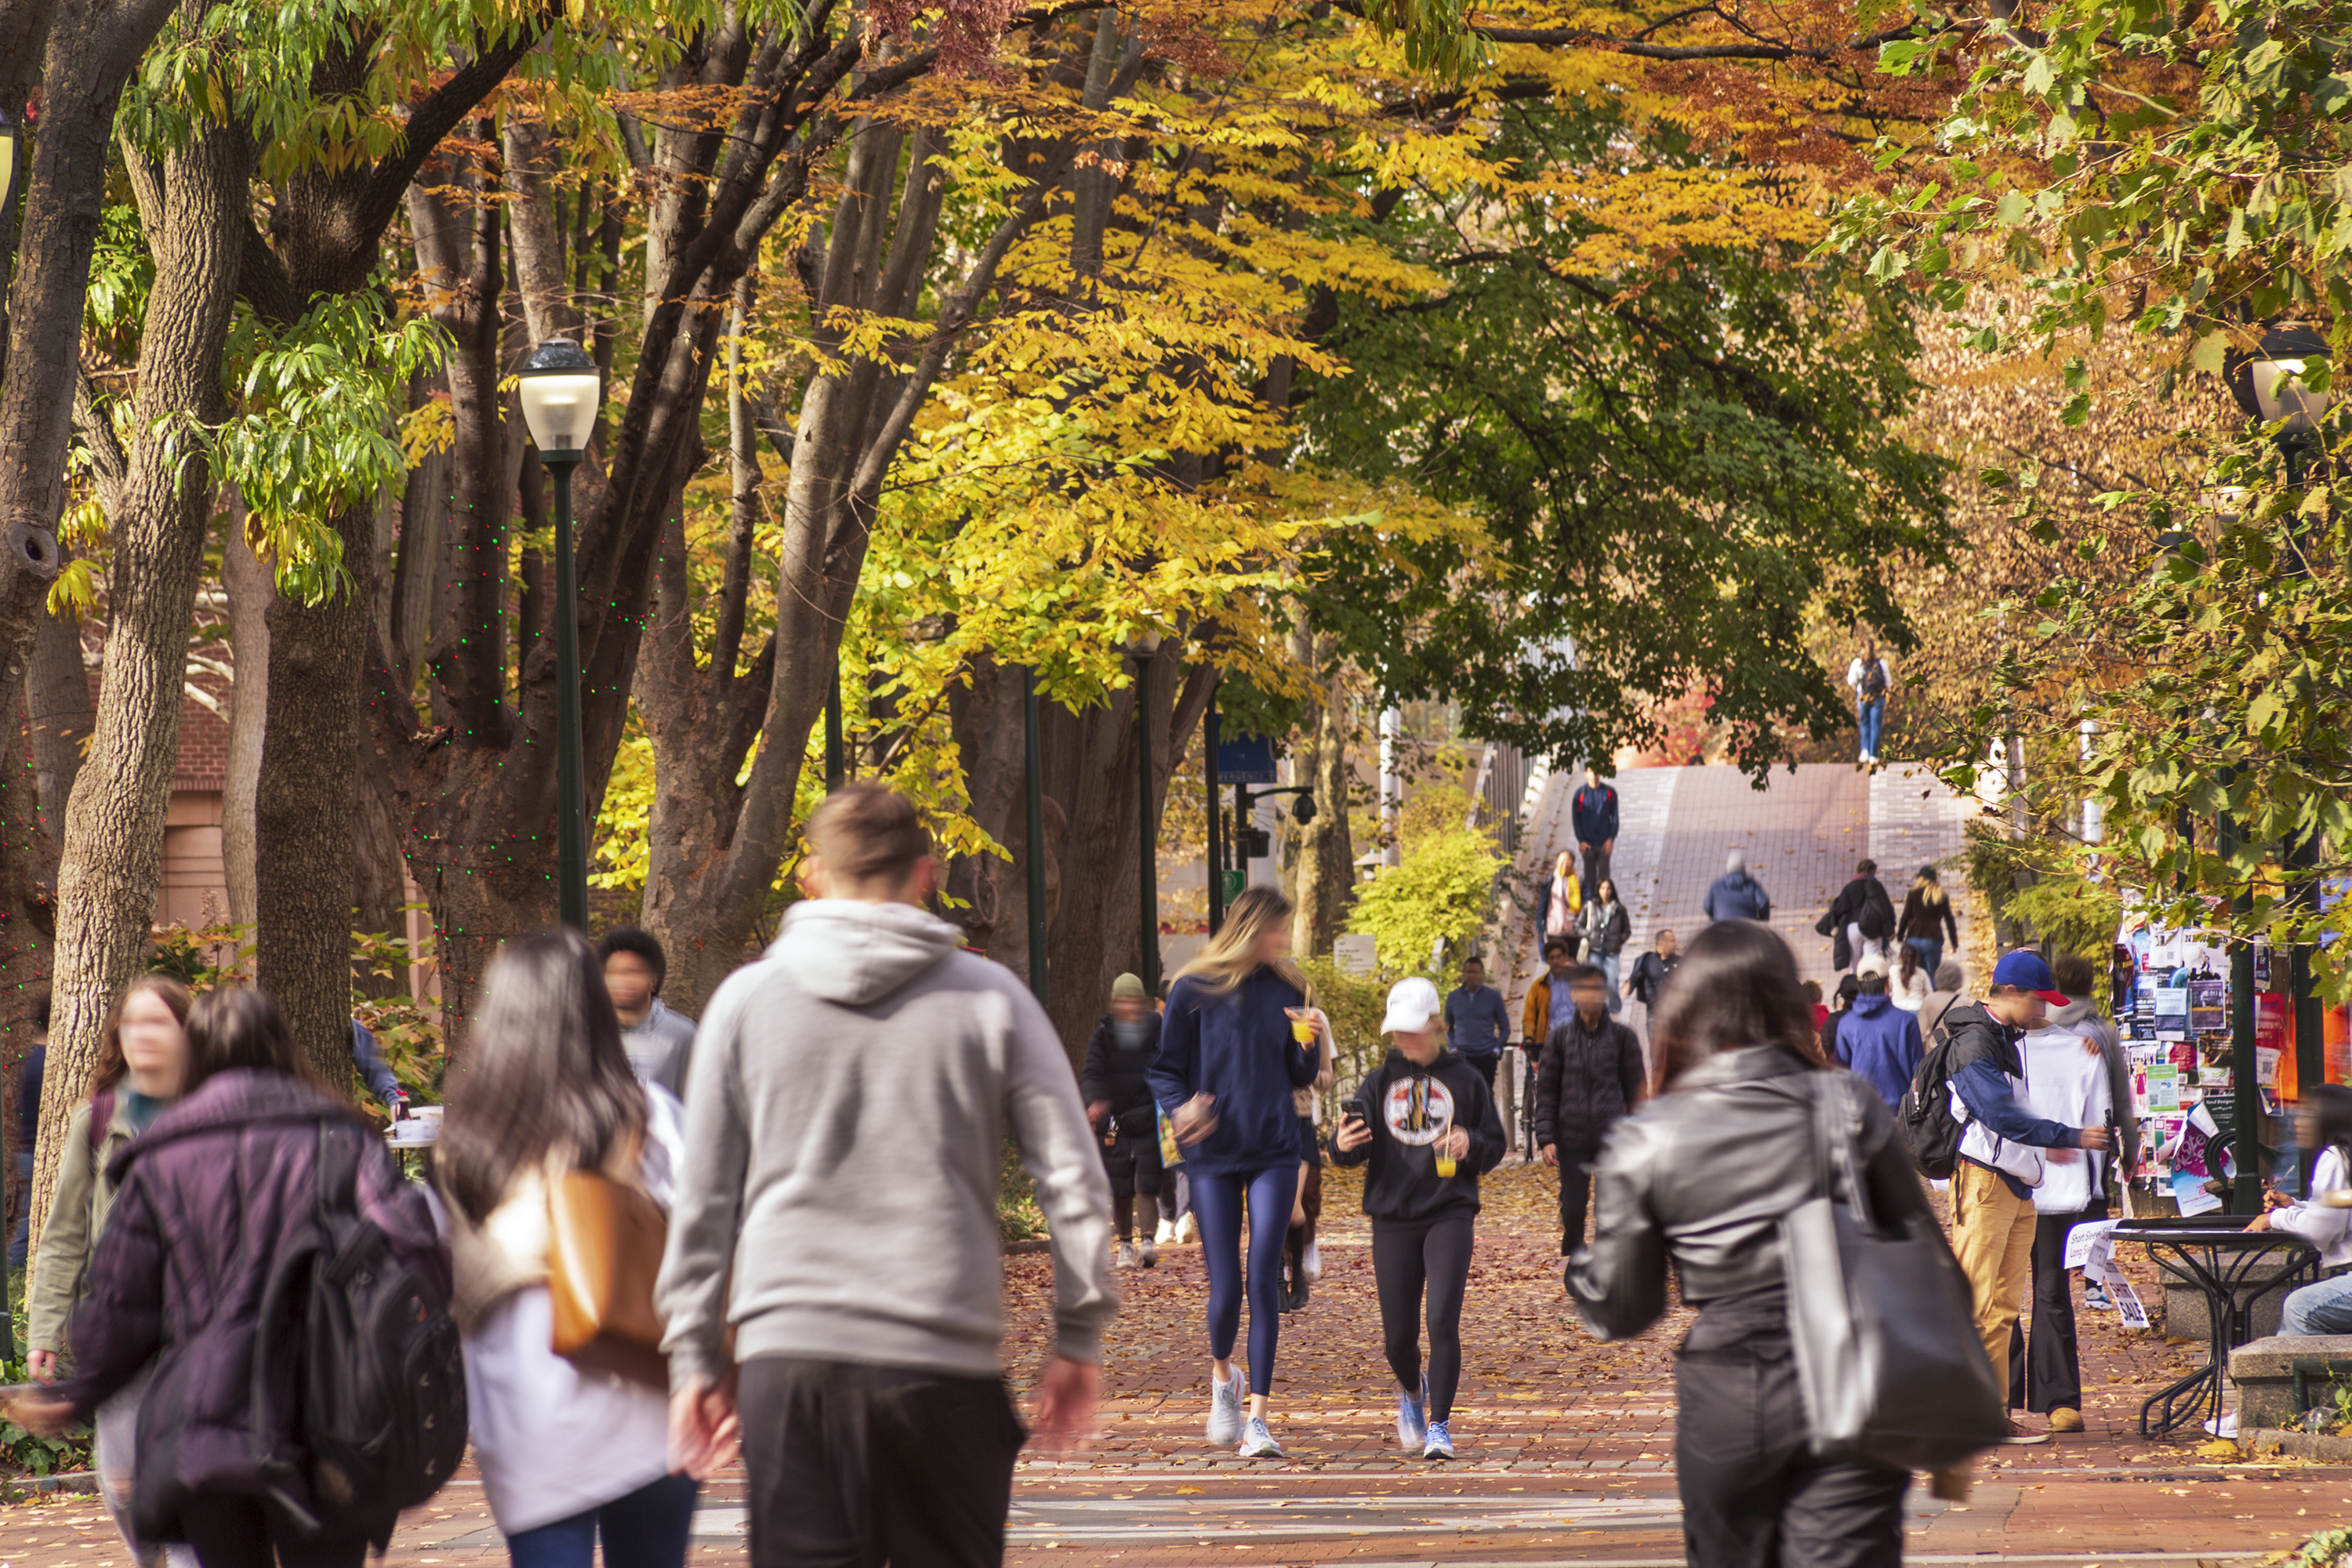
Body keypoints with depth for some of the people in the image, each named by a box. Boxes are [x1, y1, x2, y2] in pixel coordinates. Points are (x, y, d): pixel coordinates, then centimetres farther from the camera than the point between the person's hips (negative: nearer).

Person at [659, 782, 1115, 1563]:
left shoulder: (746, 1000, 6)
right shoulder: (990, 1000, 3)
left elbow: (702, 1198, 8)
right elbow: (1074, 1181, 2)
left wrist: (697, 1357, 15)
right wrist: (1078, 1340, 11)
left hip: (787, 1358, 0)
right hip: (946, 1359, 0)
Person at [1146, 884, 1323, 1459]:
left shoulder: (1285, 989, 8)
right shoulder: (1194, 991, -1)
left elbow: (1301, 1077, 14)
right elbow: (1165, 1071, 3)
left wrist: (1309, 1044, -7)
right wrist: (1180, 1107, -17)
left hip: (1275, 1153, 2)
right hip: (1213, 1155, -2)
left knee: (1263, 1279, -8)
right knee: (1225, 1289, -2)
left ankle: (1258, 1416, -6)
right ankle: (1222, 1374, 31)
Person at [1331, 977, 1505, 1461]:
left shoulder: (1465, 1080, 6)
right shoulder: (1380, 1083, 8)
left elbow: (1495, 1145, 10)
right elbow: (1350, 1151, -1)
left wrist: (1470, 1145, -13)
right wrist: (1343, 1144, -26)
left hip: (1450, 1215, -2)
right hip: (1392, 1219, 2)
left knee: (1443, 1320, -17)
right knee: (1398, 1336, 4)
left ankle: (1440, 1425, -12)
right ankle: (1412, 1392, 37)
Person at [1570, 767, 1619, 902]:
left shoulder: (1609, 792, 3)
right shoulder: (1580, 794, 1)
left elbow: (1615, 817, 5)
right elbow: (1575, 819, 3)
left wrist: (1611, 839, -5)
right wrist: (1581, 840, -6)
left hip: (1604, 844, 0)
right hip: (1587, 844, 0)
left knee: (1604, 876, -2)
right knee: (1589, 877, 1)